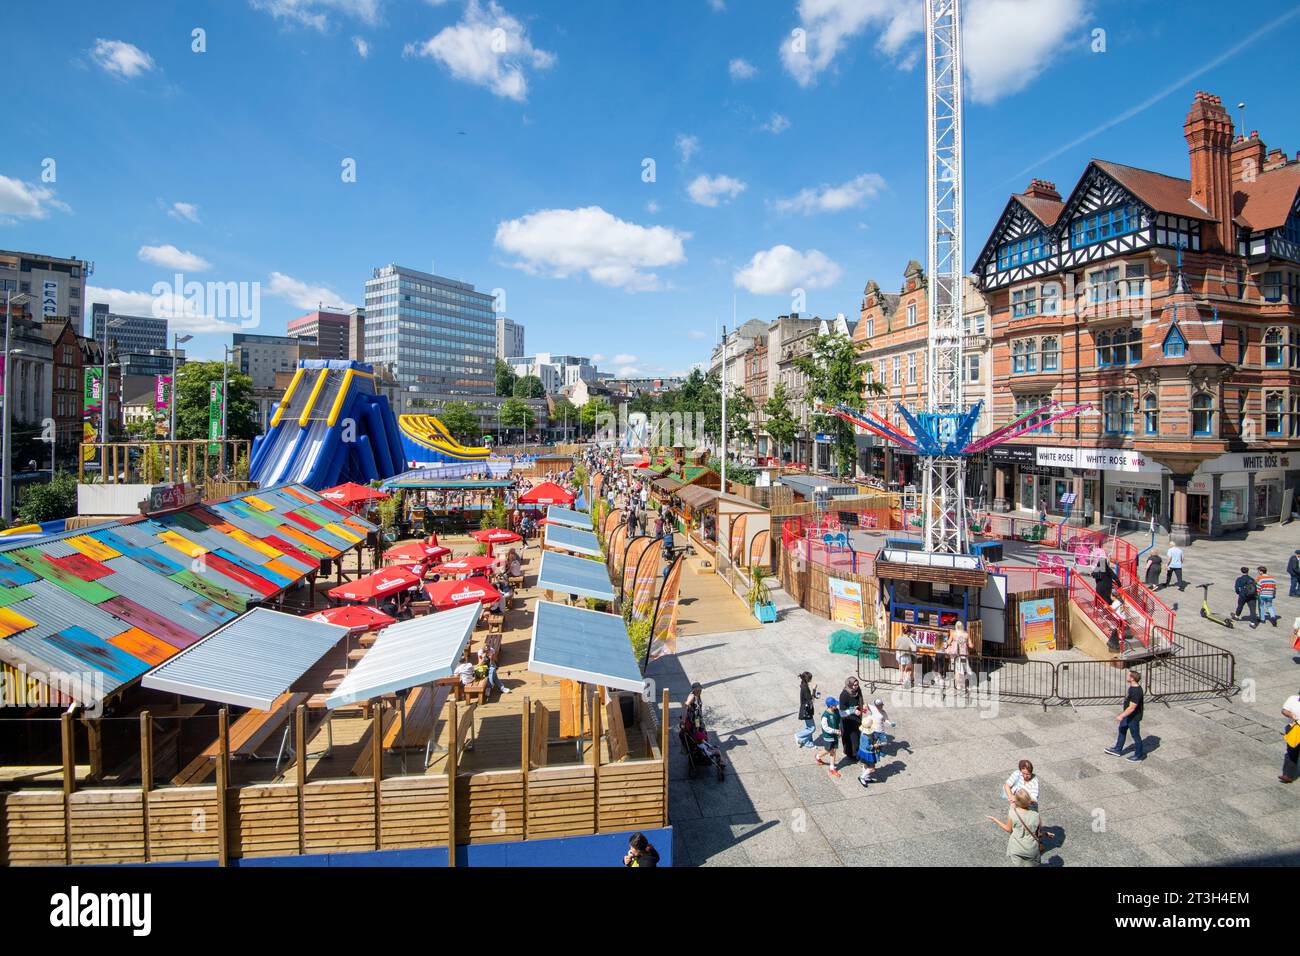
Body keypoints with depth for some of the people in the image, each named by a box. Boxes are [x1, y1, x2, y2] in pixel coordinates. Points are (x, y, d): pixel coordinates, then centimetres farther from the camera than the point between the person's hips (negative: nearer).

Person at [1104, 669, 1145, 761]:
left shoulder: (1136, 691, -32)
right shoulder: (1132, 686, -2)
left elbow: (1132, 707, -30)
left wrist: (1121, 716, -25)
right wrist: (1123, 712, 22)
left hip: (1134, 717, -10)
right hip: (1128, 715, 10)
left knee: (1135, 735, 10)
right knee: (1122, 730, 20)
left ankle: (1139, 754, 30)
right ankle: (1118, 750, 34)